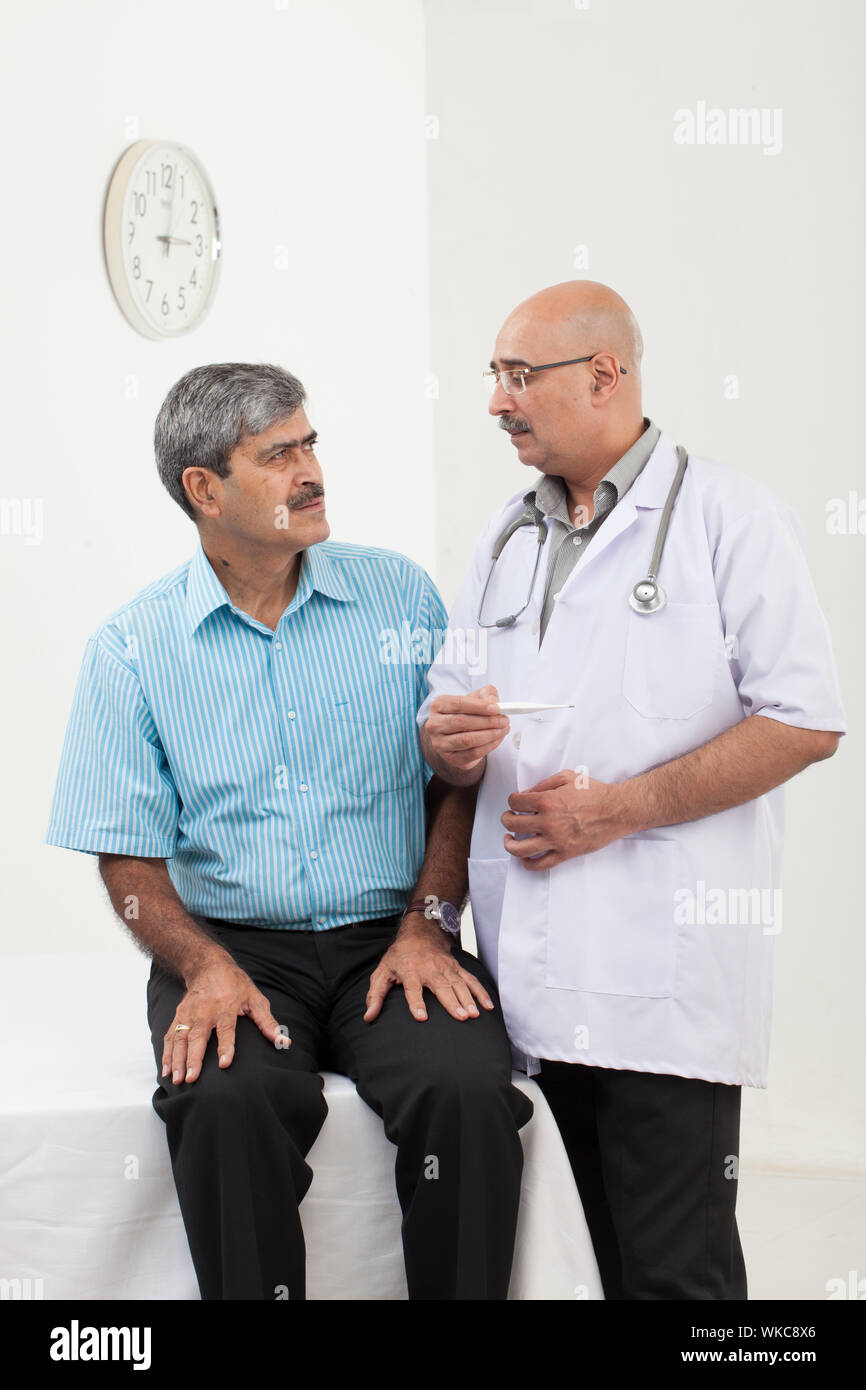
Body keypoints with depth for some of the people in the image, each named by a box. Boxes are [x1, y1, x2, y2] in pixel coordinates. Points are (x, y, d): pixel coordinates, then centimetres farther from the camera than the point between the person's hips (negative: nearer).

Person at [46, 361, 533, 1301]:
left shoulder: (398, 593, 8)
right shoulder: (130, 649, 4)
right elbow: (128, 855, 3)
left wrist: (428, 925, -6)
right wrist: (205, 967, -15)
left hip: (389, 937, 1)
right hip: (234, 946, -1)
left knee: (468, 1089, -28)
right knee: (227, 1101, -32)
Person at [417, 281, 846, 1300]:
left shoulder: (728, 517, 0)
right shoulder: (505, 540, 19)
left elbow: (806, 722, -9)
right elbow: (448, 722, 20)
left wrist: (619, 807, -14)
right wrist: (448, 742, -6)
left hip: (663, 958, -6)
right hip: (532, 966, 6)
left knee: (675, 1269, -5)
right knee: (576, 1253, 10)